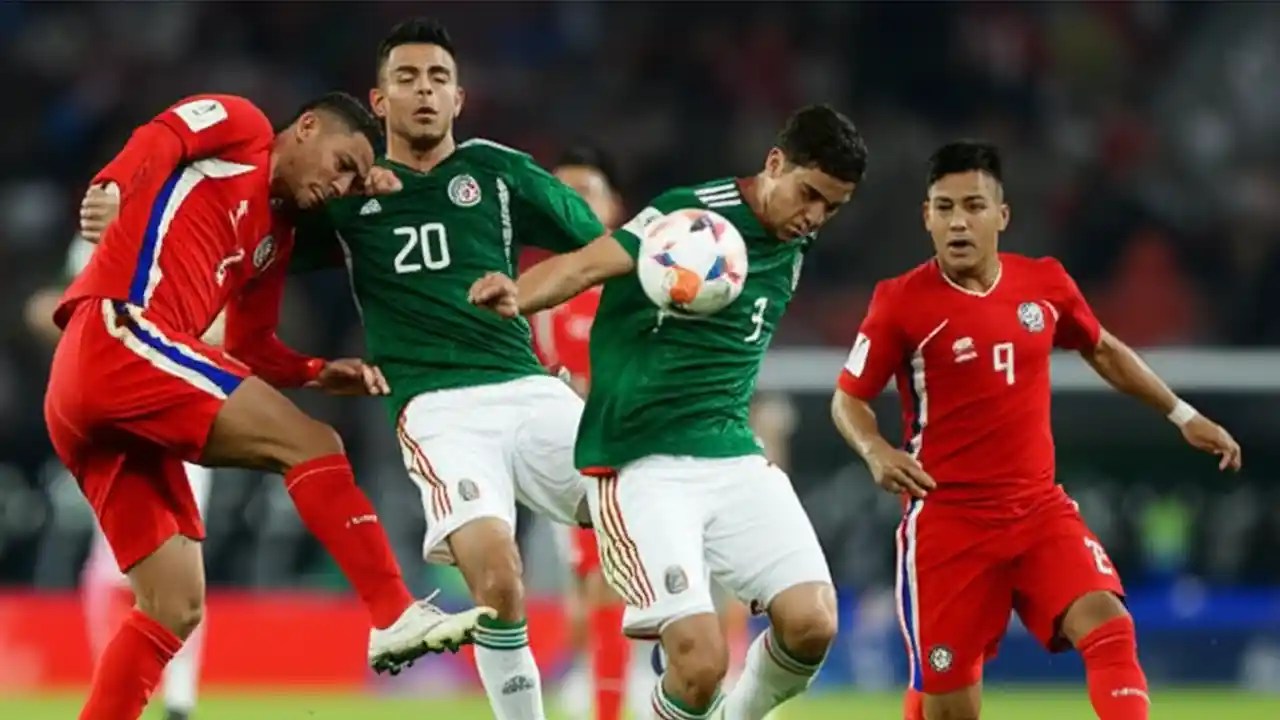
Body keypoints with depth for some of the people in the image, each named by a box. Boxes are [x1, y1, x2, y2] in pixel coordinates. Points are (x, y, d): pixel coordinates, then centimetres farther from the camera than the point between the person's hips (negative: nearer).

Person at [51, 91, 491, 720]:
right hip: (119, 336, -10)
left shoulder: (275, 236, 29)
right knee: (311, 445, -13)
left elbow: (249, 348, 32)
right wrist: (113, 186, -32)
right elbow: (161, 137, -12)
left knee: (174, 610, 6)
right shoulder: (241, 127, 7)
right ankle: (394, 617, -16)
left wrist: (319, 374, 14)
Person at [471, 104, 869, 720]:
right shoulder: (692, 213, -12)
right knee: (700, 662, -18)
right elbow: (586, 265, -23)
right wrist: (517, 296, -42)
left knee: (812, 622, -11)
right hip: (642, 466, -6)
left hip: (732, 456, 6)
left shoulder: (793, 251, 11)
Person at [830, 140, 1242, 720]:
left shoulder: (1044, 284, 2)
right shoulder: (902, 302, -8)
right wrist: (876, 452, -20)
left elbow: (1103, 350, 22)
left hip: (1040, 510, 3)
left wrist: (1182, 416, 23)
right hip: (947, 520, -3)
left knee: (1108, 623, -22)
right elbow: (848, 399, 1)